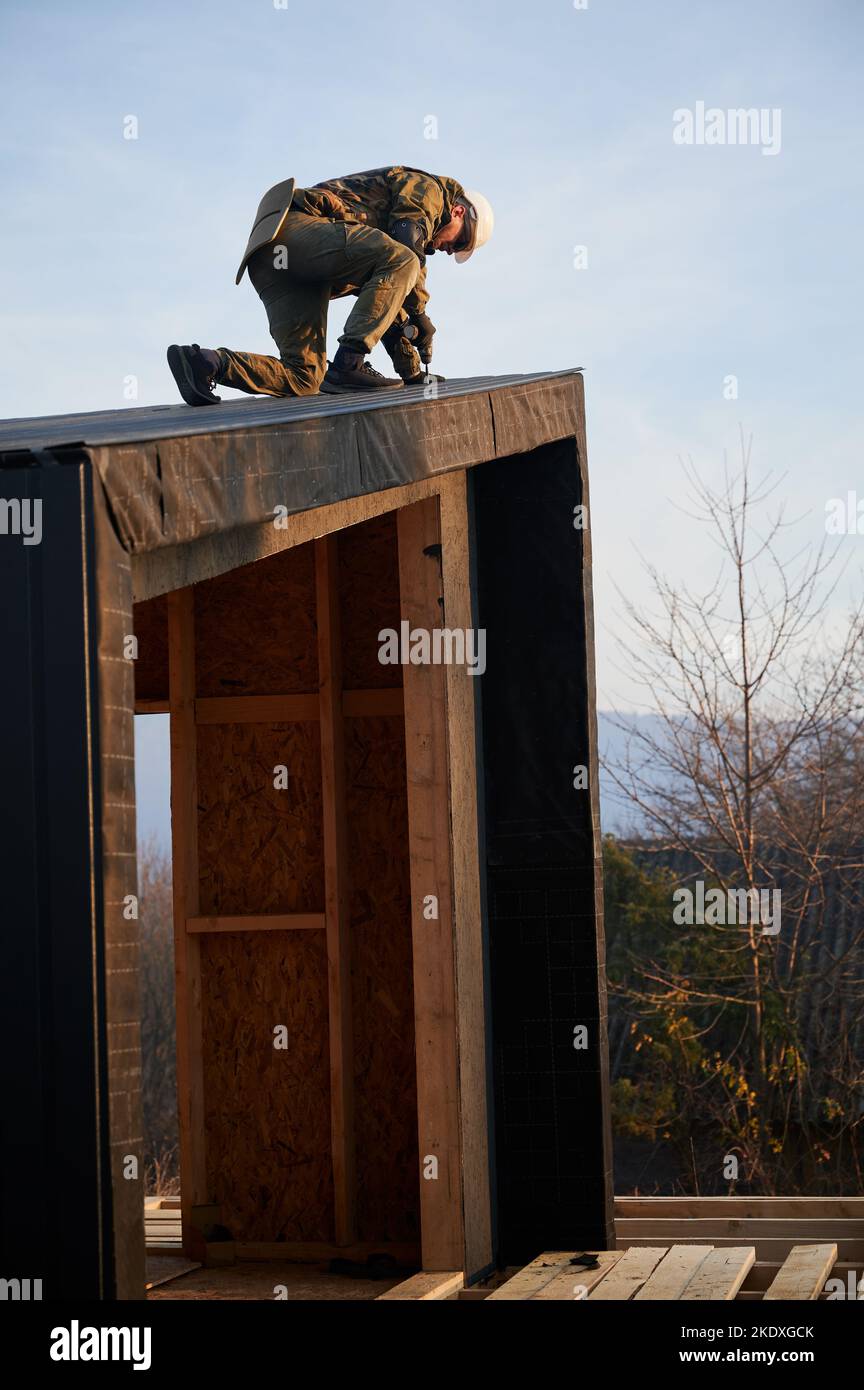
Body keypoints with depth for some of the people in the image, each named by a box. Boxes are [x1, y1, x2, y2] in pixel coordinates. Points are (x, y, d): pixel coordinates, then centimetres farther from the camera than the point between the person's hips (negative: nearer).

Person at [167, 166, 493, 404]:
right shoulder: (427, 189, 12)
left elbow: (383, 299, 39)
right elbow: (407, 245, -6)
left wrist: (411, 371, 35)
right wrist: (420, 314, -2)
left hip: (268, 261, 9)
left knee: (303, 379, 2)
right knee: (401, 262, -22)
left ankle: (203, 362, -11)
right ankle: (347, 365, -28)